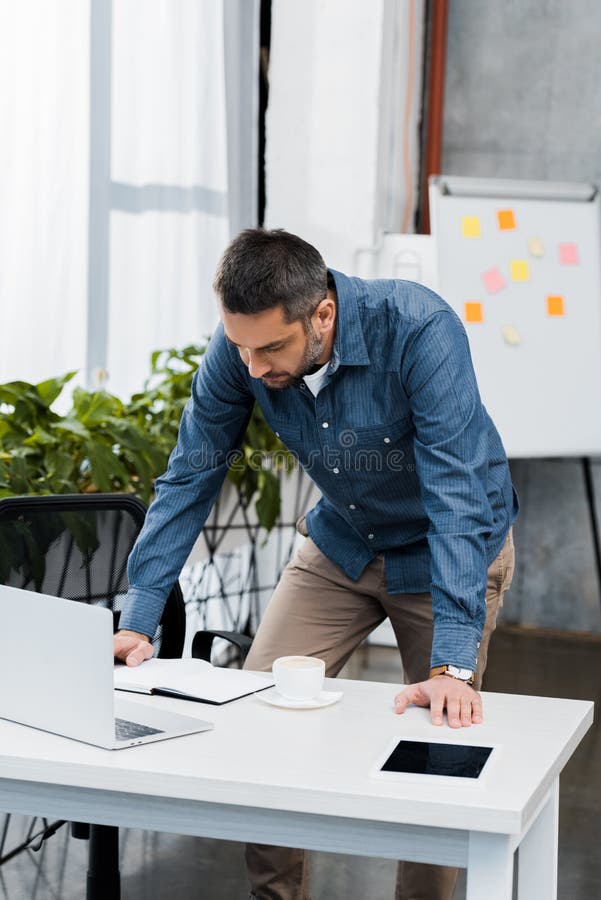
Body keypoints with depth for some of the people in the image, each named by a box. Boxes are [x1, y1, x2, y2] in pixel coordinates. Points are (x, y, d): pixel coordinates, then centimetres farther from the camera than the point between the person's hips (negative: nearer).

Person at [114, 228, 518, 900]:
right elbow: (190, 477, -12)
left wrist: (453, 662, -44)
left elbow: (457, 494, -38)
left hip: (453, 544, -4)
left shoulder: (418, 329, -35)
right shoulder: (239, 347, -21)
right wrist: (138, 621, -19)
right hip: (341, 542, 4)